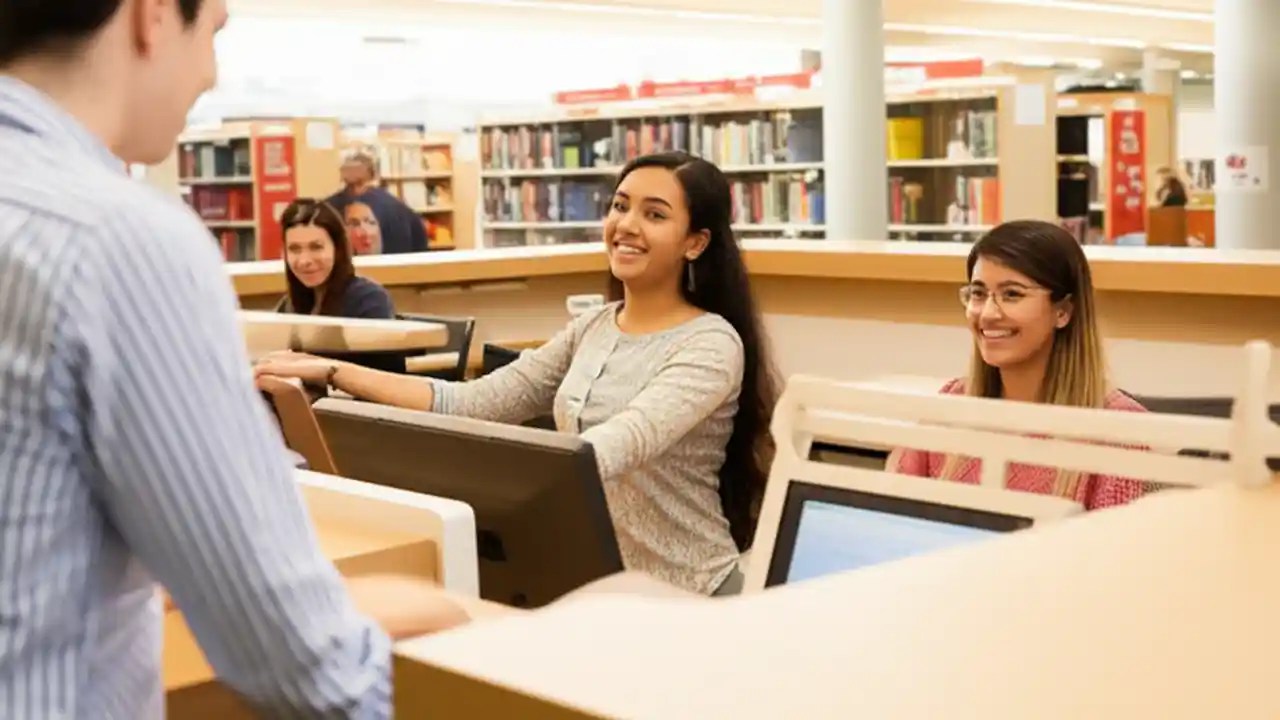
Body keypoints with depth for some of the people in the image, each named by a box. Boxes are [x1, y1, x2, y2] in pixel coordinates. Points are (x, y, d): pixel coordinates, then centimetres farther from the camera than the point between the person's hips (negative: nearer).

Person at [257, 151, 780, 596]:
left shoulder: (711, 344, -15)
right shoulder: (592, 328, 8)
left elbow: (621, 445, -32)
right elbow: (475, 404, 2)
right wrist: (333, 372, -6)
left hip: (679, 596, -6)